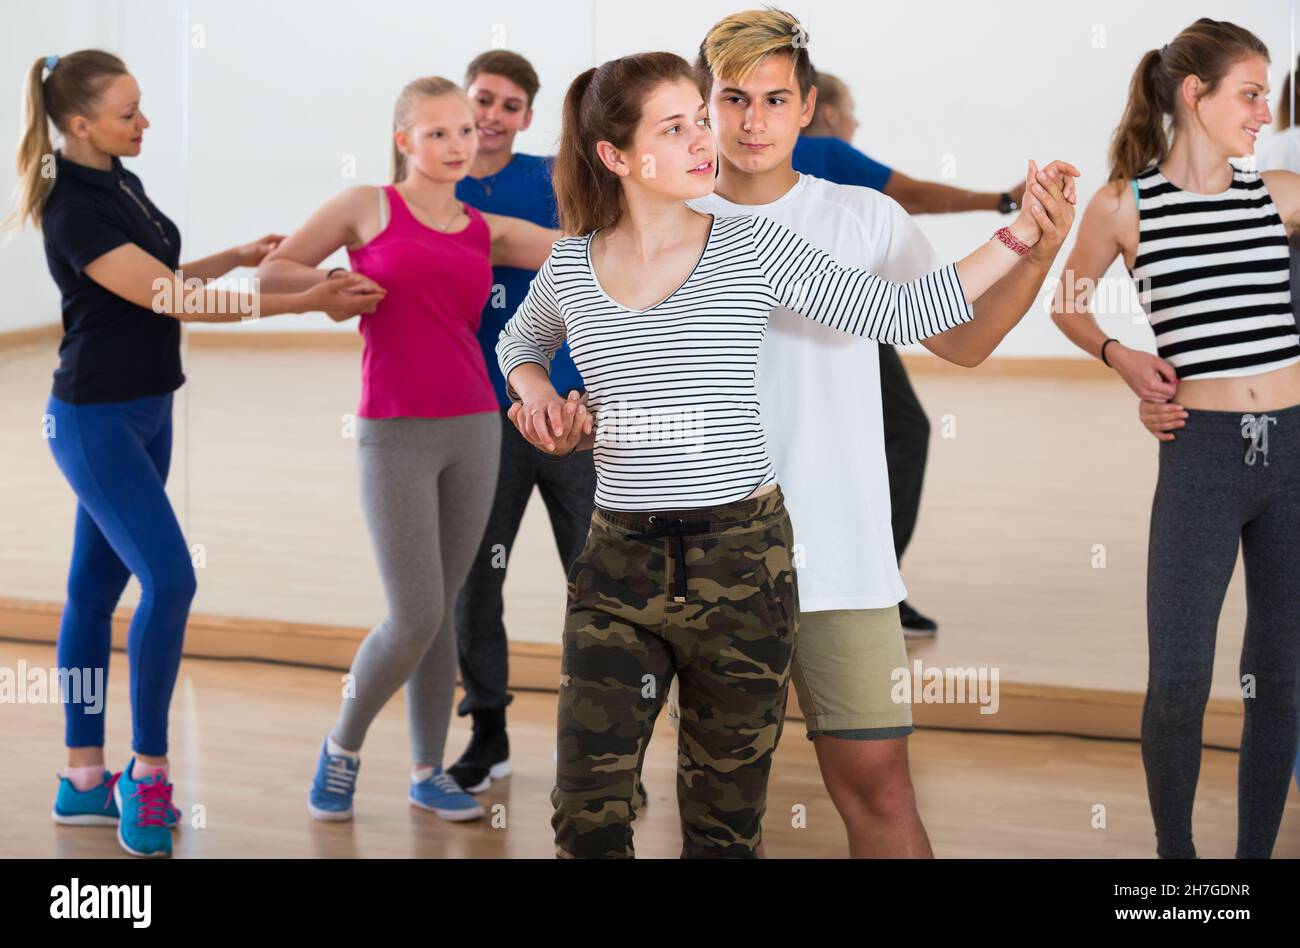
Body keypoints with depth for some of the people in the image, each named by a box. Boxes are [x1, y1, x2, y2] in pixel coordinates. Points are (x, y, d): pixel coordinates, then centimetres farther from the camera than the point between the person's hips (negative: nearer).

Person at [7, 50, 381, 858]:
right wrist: (307, 300, -22)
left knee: (99, 585, 11)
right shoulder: (75, 212, -21)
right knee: (169, 579, -15)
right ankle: (146, 773, -5)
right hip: (96, 421, -9)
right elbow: (172, 300, -22)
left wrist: (236, 258, 12)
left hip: (143, 415, 9)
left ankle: (84, 782, 16)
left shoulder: (121, 182, 7)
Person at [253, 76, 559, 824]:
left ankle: (429, 771, 19)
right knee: (415, 617, -8)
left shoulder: (487, 231, 10)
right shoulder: (368, 206, 2)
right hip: (395, 435, -4)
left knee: (443, 611, 8)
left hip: (473, 430, 4)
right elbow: (273, 270, 6)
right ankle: (344, 746, 15)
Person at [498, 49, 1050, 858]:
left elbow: (901, 313, -1)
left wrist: (1020, 236, -8)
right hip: (619, 561, 2)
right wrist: (535, 391, 5)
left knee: (725, 819, 6)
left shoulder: (754, 251, -3)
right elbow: (521, 339, 26)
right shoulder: (572, 269, 4)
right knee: (588, 812, -2)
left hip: (741, 557, -1)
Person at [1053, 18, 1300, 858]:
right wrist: (1120, 358, -1)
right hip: (1201, 452, -3)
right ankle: (1174, 851, 15)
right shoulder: (1124, 206, 0)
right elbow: (1069, 305, 14)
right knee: (1179, 679, -4)